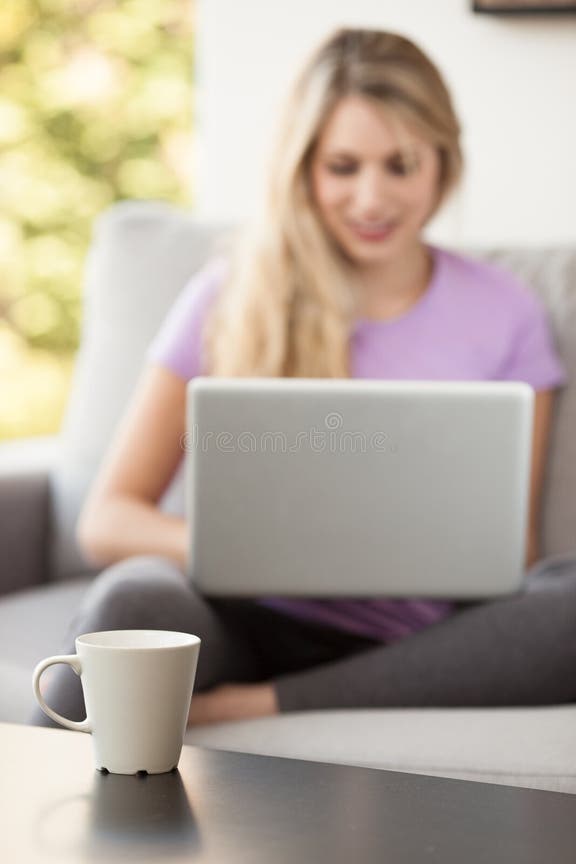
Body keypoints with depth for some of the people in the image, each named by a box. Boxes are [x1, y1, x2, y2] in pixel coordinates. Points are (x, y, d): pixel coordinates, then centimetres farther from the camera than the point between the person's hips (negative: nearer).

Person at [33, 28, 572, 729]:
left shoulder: (503, 314, 9)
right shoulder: (229, 299, 6)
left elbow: (513, 548, 12)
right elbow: (106, 518, 3)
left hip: (412, 651, 3)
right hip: (254, 629, -2)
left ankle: (255, 706, -27)